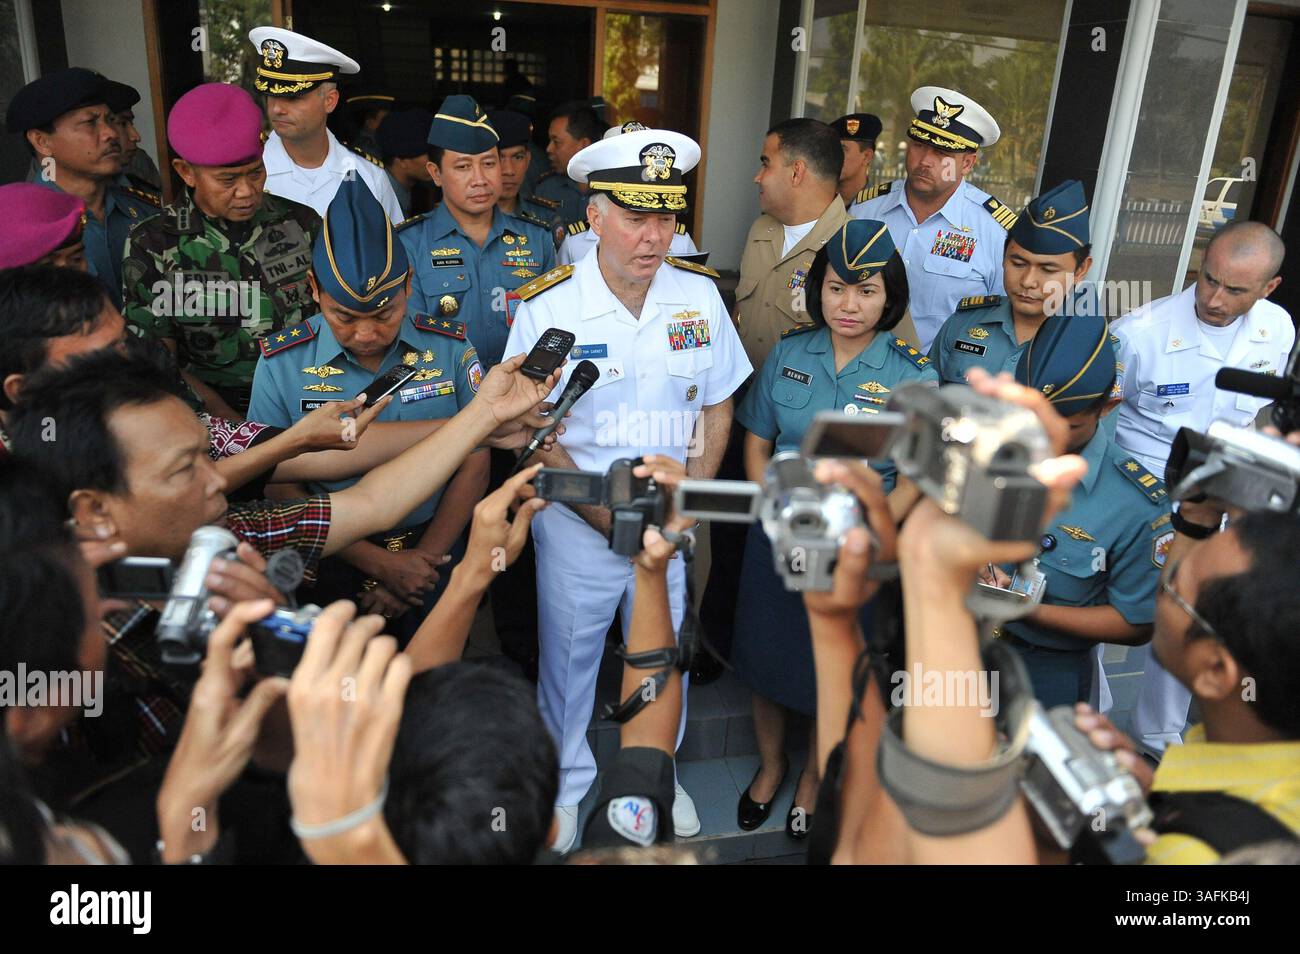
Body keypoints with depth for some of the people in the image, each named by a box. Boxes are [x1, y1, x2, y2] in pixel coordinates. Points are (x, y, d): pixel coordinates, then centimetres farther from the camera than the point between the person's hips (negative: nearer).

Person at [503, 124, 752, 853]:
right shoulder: (546, 307, -13)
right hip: (576, 523, -2)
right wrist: (604, 512, -14)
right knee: (569, 656, 14)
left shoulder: (700, 295, -4)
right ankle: (568, 785, 40)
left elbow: (718, 408, 4)